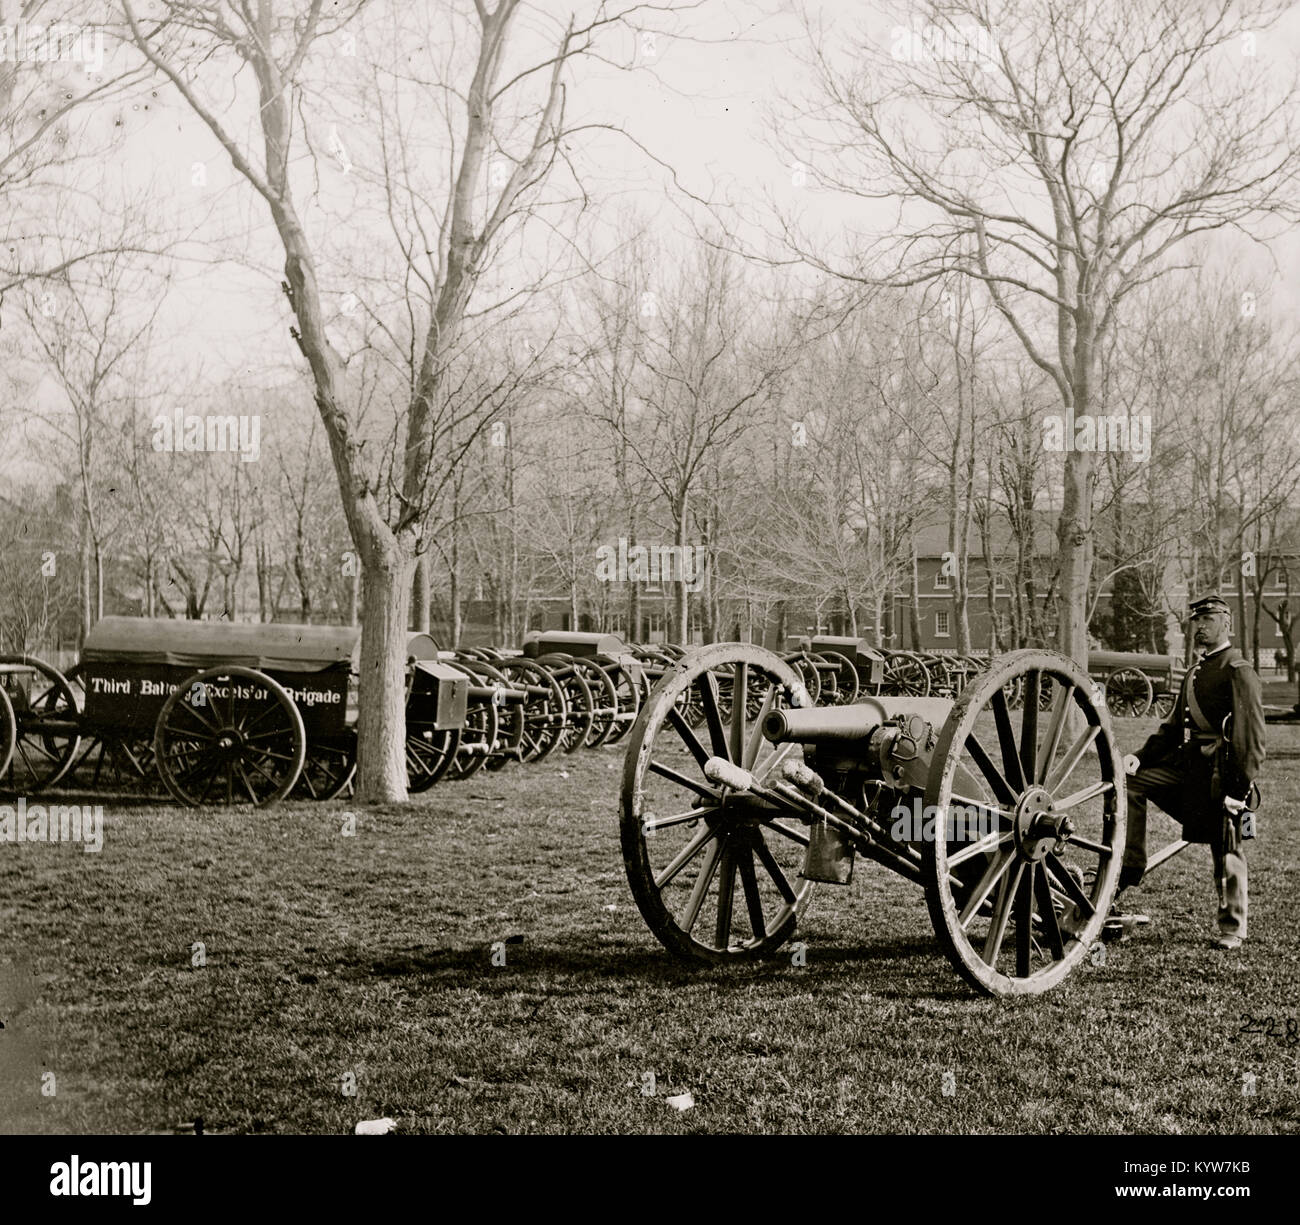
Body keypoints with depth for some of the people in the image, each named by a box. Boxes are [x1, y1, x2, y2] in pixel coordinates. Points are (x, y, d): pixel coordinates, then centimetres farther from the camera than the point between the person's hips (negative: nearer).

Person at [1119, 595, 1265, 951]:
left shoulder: (1238, 670, -9)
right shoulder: (1194, 673, 19)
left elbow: (1252, 733, -15)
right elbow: (1174, 725, 20)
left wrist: (1241, 786, -19)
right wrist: (1141, 756, 4)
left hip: (1221, 771, -8)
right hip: (1187, 762, 8)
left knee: (1226, 851, 0)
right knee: (1131, 780, -4)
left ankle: (1232, 929, 14)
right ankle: (1131, 867, 0)